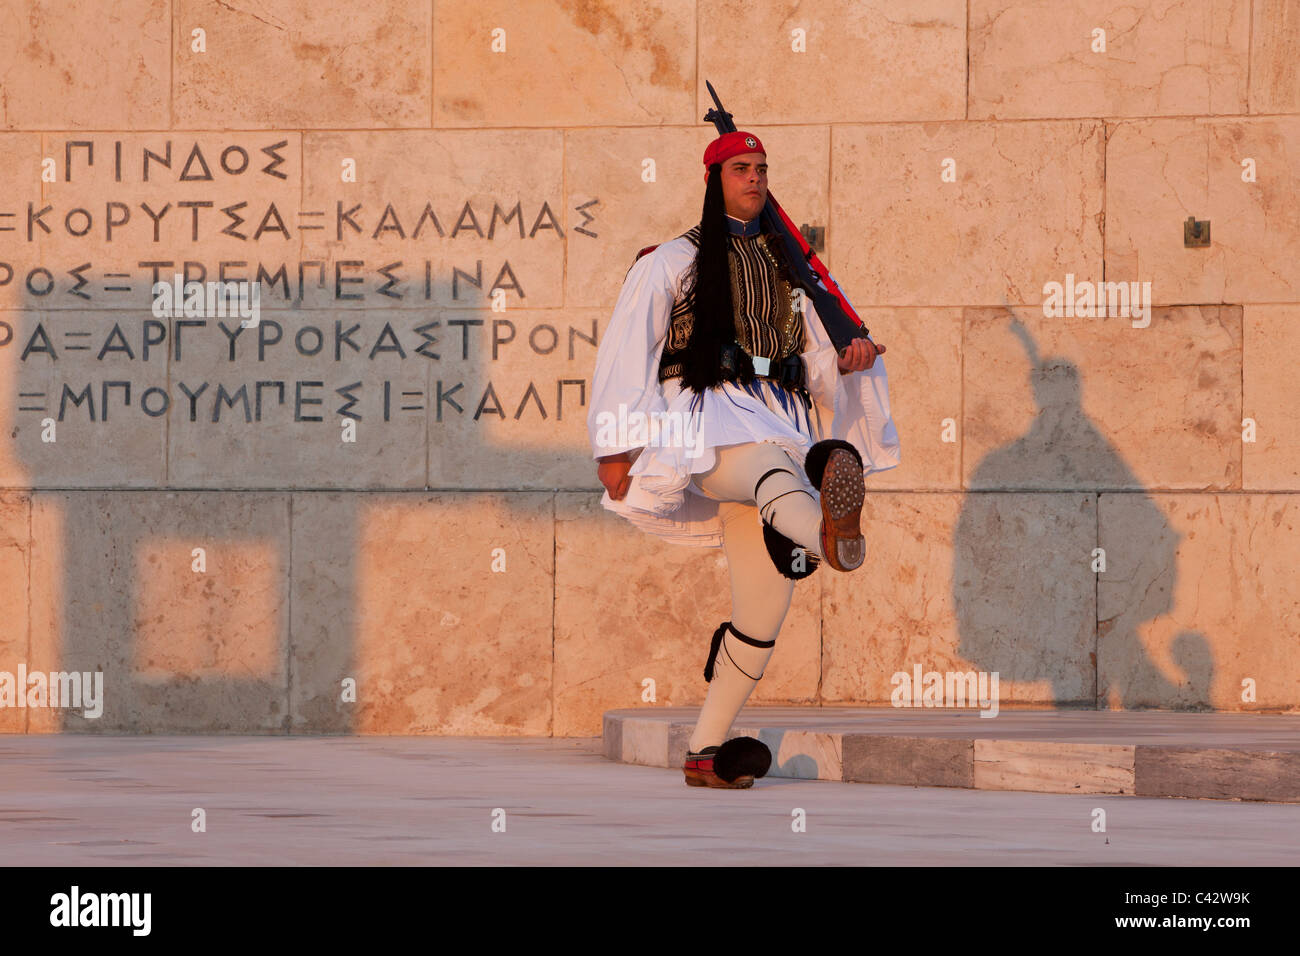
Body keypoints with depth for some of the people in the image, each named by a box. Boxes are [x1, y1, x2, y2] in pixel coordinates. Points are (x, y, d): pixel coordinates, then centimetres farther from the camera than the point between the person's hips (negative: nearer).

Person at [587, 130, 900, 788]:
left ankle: (706, 750, 5)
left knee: (766, 598, -4)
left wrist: (851, 361, -2)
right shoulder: (673, 263, 11)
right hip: (708, 424, -5)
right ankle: (832, 536, -77)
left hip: (776, 423, 5)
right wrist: (616, 447, -5)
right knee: (769, 468, -40)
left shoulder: (782, 270, 25)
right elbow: (625, 350, 4)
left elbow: (815, 358, 23)